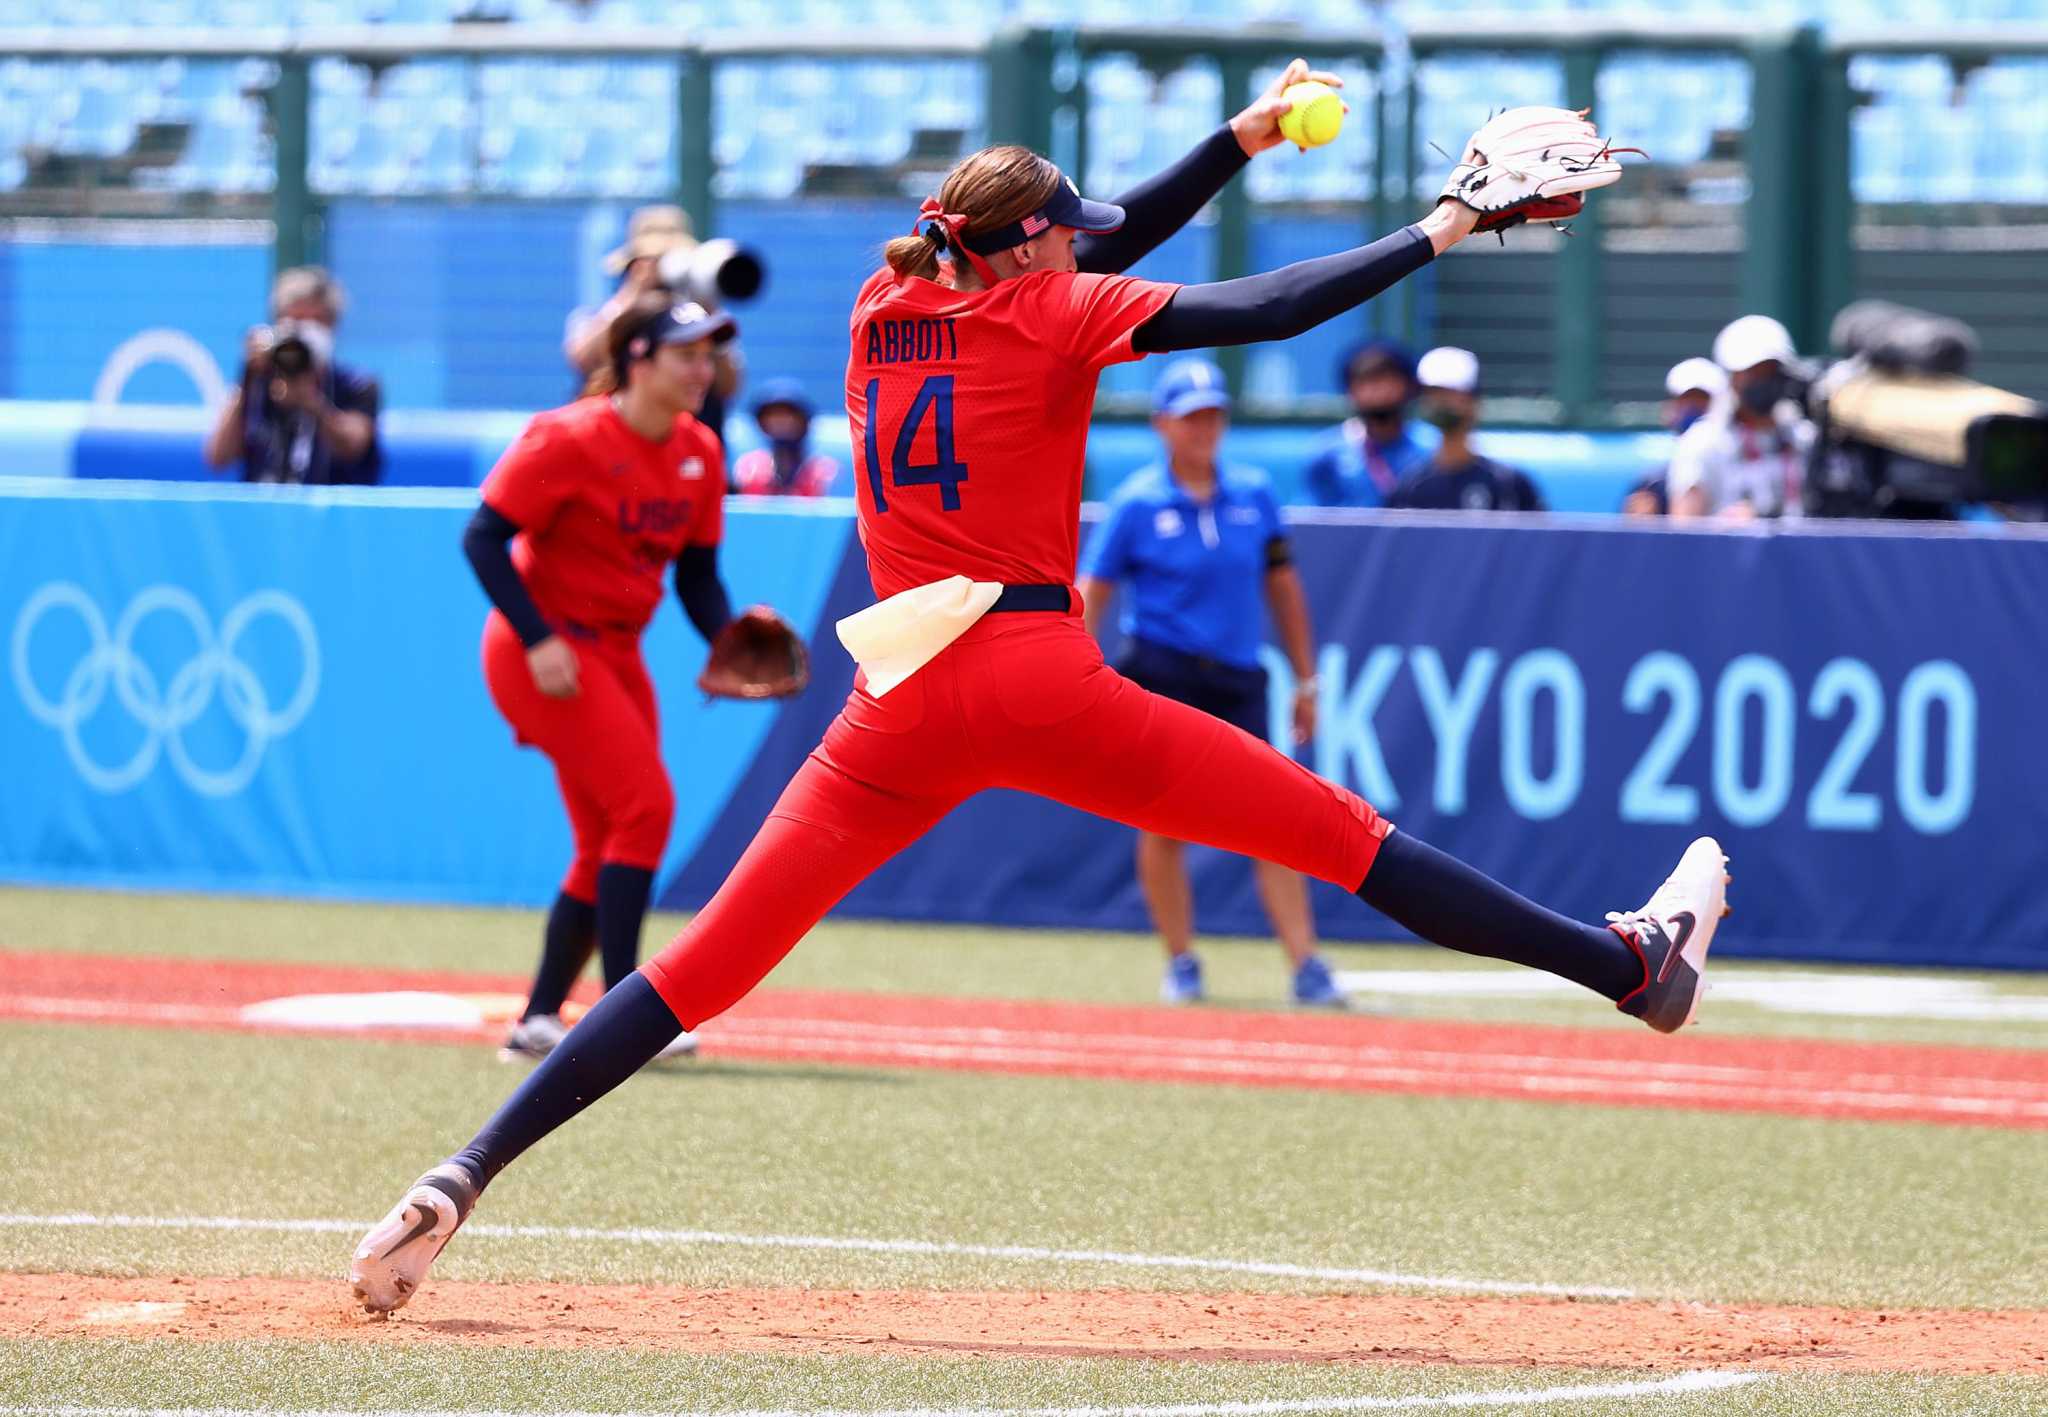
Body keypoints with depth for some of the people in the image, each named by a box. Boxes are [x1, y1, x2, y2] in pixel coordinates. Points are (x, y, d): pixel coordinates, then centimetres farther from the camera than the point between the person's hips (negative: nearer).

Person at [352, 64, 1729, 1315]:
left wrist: (1242, 140, 30)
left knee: (707, 964, 2)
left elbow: (1096, 250, 29)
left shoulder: (888, 305, 17)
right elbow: (1267, 309, -5)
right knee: (1342, 831, 2)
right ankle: (1633, 965, 5)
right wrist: (1435, 234, 4)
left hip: (898, 711, 4)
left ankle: (465, 1177, -10)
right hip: (1037, 682, -4)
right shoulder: (1048, 318, 1)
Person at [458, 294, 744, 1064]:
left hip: (617, 653, 9)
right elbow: (484, 539, -17)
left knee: (607, 844, 8)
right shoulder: (569, 441, -17)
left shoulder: (699, 454, 6)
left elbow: (697, 575, 11)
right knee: (645, 804, -18)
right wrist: (538, 640, -24)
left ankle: (540, 1020, 16)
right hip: (545, 647, -9)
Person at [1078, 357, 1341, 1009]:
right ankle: (1181, 965, 12)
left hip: (1237, 681, 2)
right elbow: (1090, 594, -1)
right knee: (1163, 820, 0)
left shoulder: (1255, 495, 7)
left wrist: (1305, 680, 14)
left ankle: (1307, 968, -10)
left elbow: (1282, 587, 14)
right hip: (1162, 677, -2)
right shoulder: (1137, 504, -2)